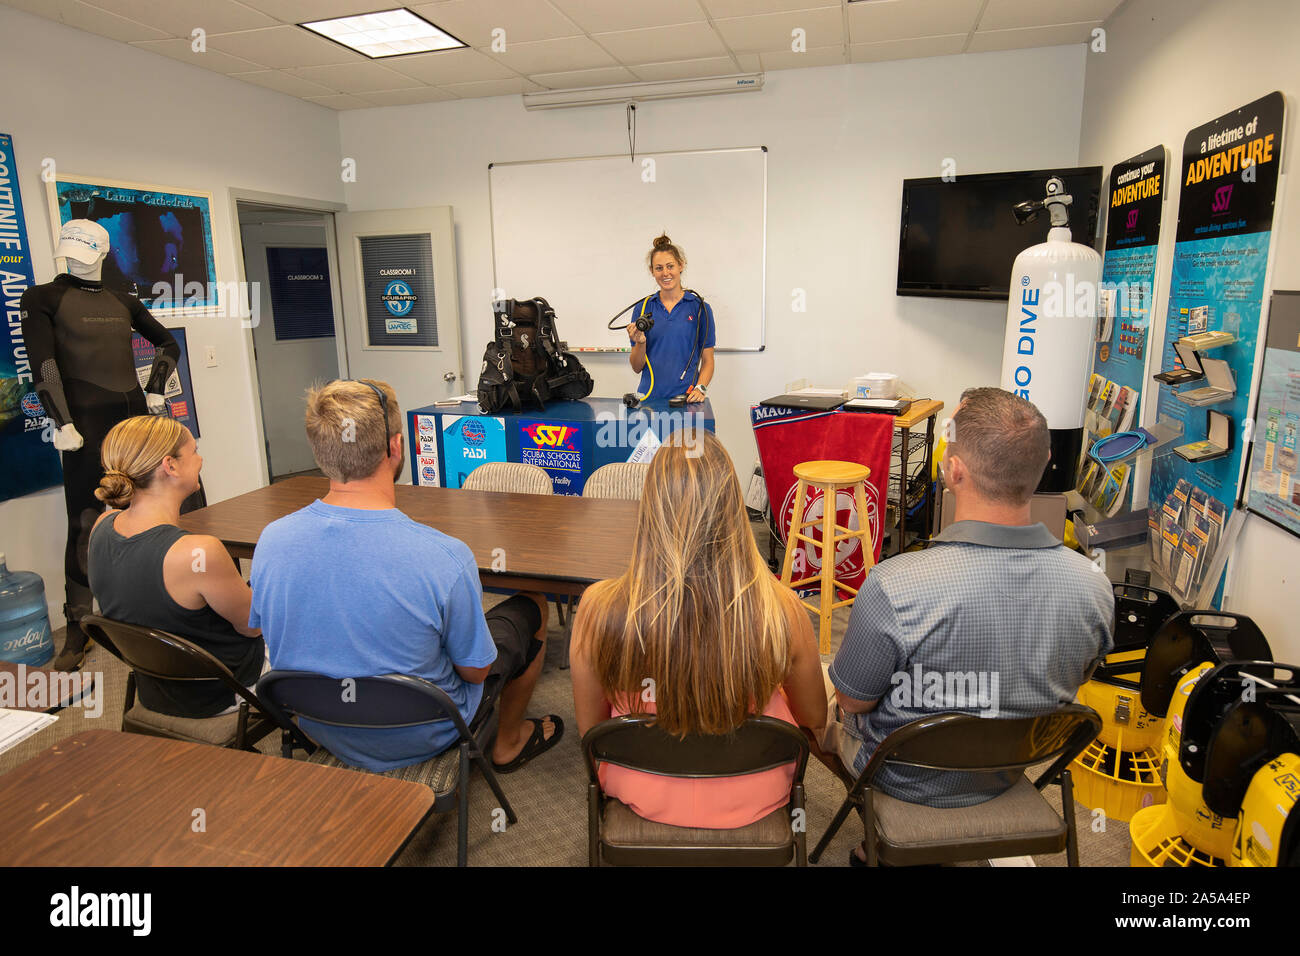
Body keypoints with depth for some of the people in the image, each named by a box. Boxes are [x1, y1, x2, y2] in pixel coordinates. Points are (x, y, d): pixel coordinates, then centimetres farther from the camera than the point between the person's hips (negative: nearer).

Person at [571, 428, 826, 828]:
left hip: (644, 795, 1)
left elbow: (590, 728, -10)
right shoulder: (782, 612, -29)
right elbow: (814, 720, -9)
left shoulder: (599, 608, -28)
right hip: (753, 799, 0)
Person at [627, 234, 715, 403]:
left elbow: (707, 361, 5)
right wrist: (640, 343, -12)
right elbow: (637, 367, 7)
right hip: (650, 395, 1)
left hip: (687, 397, -1)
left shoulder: (699, 308, 3)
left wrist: (700, 388, -12)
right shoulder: (643, 308, 8)